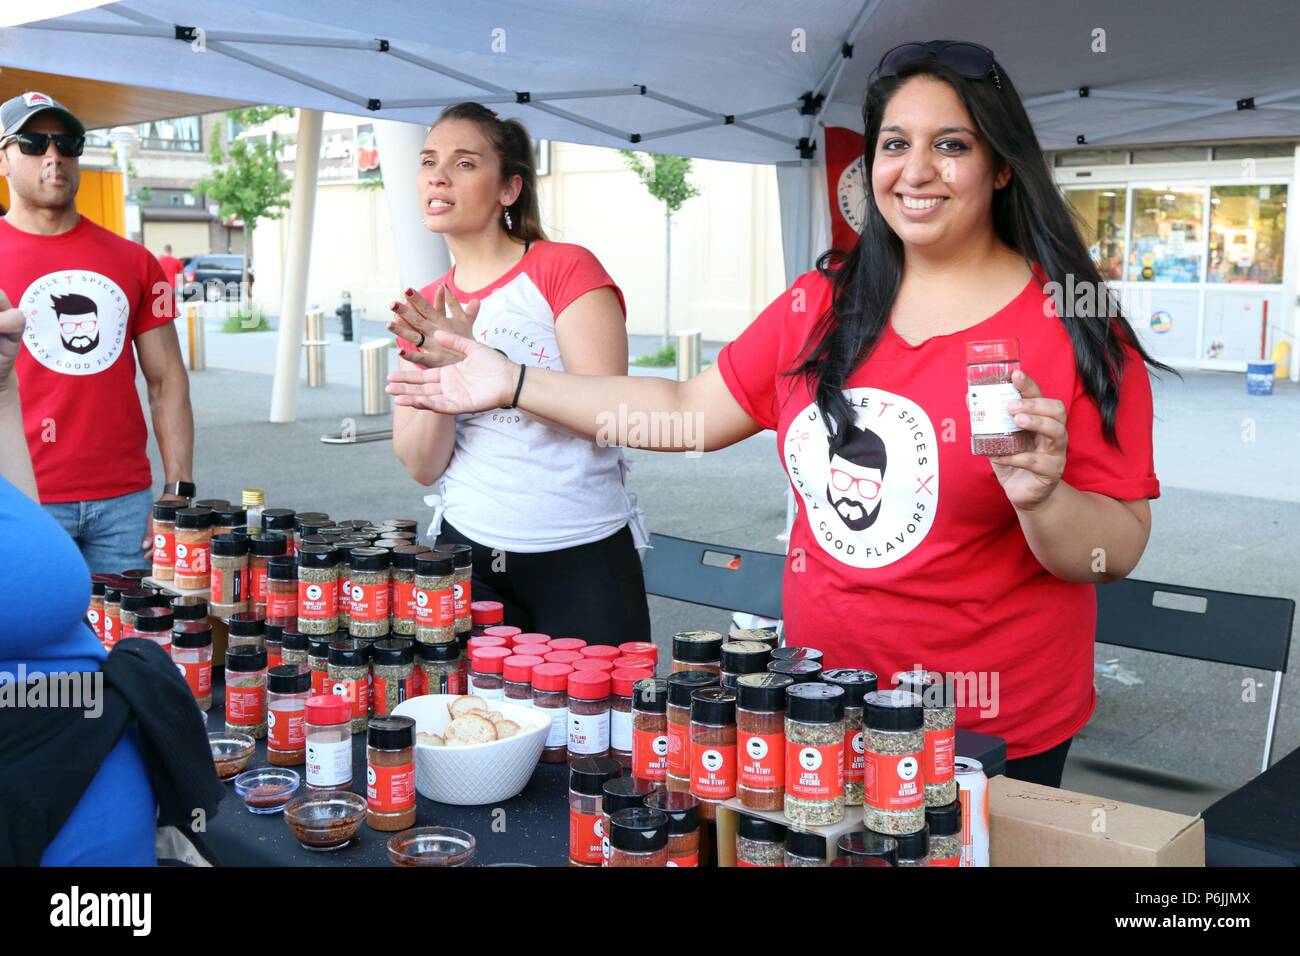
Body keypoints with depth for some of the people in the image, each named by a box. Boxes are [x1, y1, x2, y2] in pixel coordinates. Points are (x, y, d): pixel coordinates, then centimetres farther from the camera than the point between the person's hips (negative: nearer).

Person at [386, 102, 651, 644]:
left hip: (582, 558, -4)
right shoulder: (422, 314, 8)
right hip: (467, 556, 4)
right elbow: (423, 468, 2)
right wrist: (440, 376, -16)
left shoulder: (567, 268, -7)